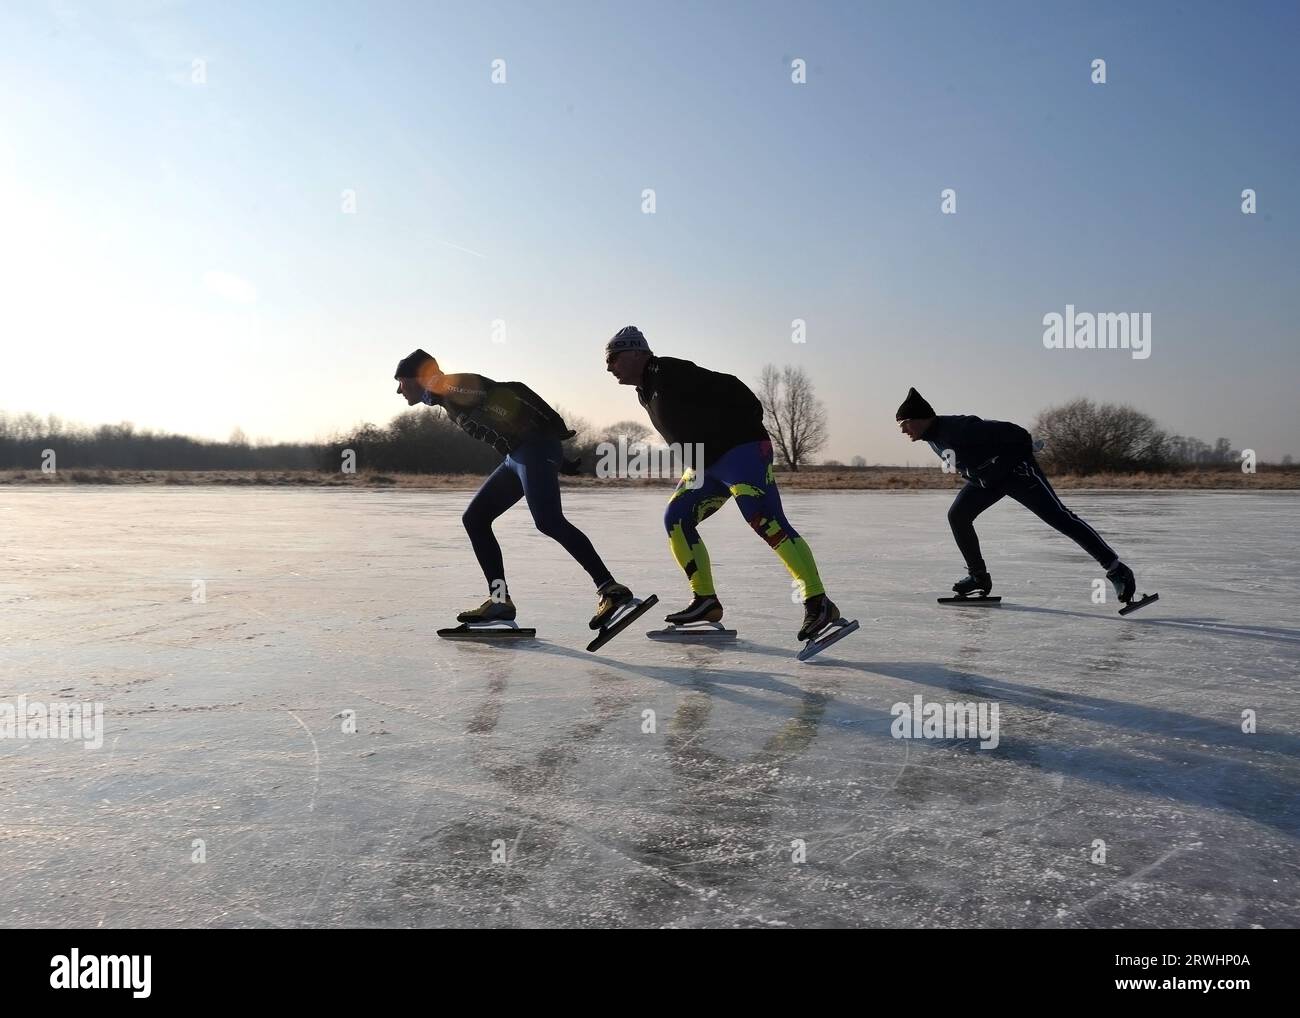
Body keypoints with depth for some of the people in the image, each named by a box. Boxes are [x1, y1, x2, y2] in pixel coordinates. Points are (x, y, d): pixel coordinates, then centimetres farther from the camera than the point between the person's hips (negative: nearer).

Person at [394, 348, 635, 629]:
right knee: (474, 518, 7)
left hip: (535, 446, -10)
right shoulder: (448, 401, 22)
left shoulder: (454, 387, -5)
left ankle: (609, 589, -26)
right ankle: (500, 601, 5)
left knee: (548, 521, -24)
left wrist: (555, 427, -11)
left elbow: (511, 393, -10)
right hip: (517, 456, 10)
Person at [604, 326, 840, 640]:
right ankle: (706, 601, 9)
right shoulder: (646, 392, 16)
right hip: (707, 463, 10)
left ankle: (818, 603, -20)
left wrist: (749, 426, -18)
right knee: (676, 519, 5)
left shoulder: (669, 372, -14)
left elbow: (727, 389, -19)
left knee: (765, 520, -20)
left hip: (742, 449, -10)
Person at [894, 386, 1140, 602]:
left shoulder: (955, 429, -29)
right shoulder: (933, 439, 0)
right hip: (985, 479, 9)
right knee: (957, 516, -2)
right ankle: (979, 577, 8)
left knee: (1060, 518, -11)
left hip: (1015, 470, -9)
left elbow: (1011, 433, -28)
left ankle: (1116, 570, -7)